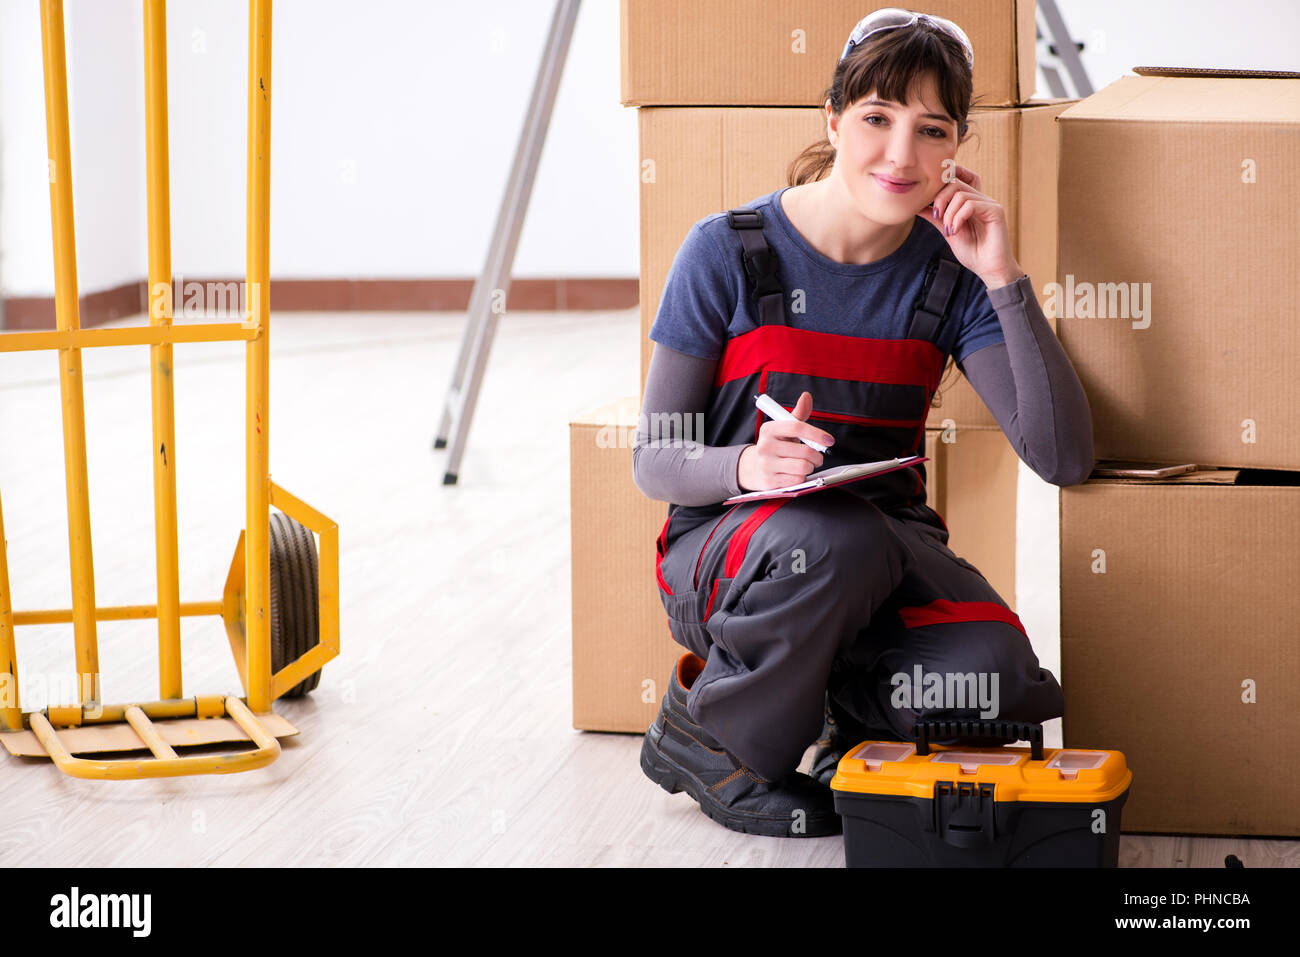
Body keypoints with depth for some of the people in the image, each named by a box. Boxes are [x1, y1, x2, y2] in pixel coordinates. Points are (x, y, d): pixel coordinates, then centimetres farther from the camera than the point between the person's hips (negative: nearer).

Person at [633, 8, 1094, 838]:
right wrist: (748, 466, -30)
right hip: (726, 545, -2)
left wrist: (1004, 279, -20)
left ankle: (854, 721, 6)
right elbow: (654, 460, -7)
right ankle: (706, 736, -10)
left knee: (989, 677, -30)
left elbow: (1064, 458, -13)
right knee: (837, 542, -38)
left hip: (888, 540, 2)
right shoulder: (729, 252, -10)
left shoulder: (949, 273, -3)